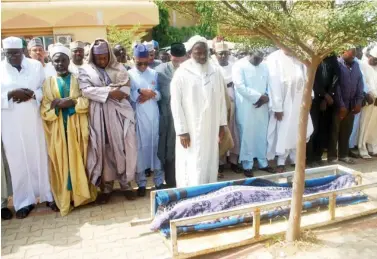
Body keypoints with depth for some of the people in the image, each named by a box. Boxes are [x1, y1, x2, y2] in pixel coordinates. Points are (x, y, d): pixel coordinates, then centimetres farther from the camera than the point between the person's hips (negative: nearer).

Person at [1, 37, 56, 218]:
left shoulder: (36, 66, 4)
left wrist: (32, 94, -15)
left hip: (33, 121, 0)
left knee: (40, 158, 6)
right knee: (17, 161, 4)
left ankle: (48, 195, 20)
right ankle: (24, 201, 16)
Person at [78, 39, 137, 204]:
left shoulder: (119, 69, 11)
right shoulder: (86, 70, 6)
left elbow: (126, 89, 0)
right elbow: (85, 90, -9)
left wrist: (102, 90, -11)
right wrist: (109, 92, -15)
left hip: (119, 113, 1)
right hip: (99, 115, -1)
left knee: (122, 148, 0)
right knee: (103, 150, 4)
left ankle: (125, 184, 13)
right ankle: (107, 187, 14)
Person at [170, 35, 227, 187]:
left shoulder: (215, 71, 3)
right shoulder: (181, 73, -7)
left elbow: (221, 99, 8)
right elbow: (176, 104, -7)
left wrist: (222, 123, 7)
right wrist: (182, 130, -10)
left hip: (211, 128, 4)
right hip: (191, 129, -3)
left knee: (210, 163, 13)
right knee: (192, 166, 2)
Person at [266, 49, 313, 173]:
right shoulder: (274, 58, -11)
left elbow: (305, 79, 9)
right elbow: (274, 84, -13)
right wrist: (277, 107, -15)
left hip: (299, 102, 5)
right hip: (284, 105, -5)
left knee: (299, 133, 12)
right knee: (284, 134, 4)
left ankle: (295, 159, 29)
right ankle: (281, 162, 18)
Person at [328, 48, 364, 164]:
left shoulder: (356, 65, 8)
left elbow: (360, 84, 9)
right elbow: (336, 86, -14)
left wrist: (359, 102, 0)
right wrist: (341, 105, -15)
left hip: (351, 105, 6)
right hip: (338, 105, -5)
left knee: (346, 132, 13)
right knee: (334, 131, 4)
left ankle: (343, 155, 25)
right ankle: (332, 156, 13)